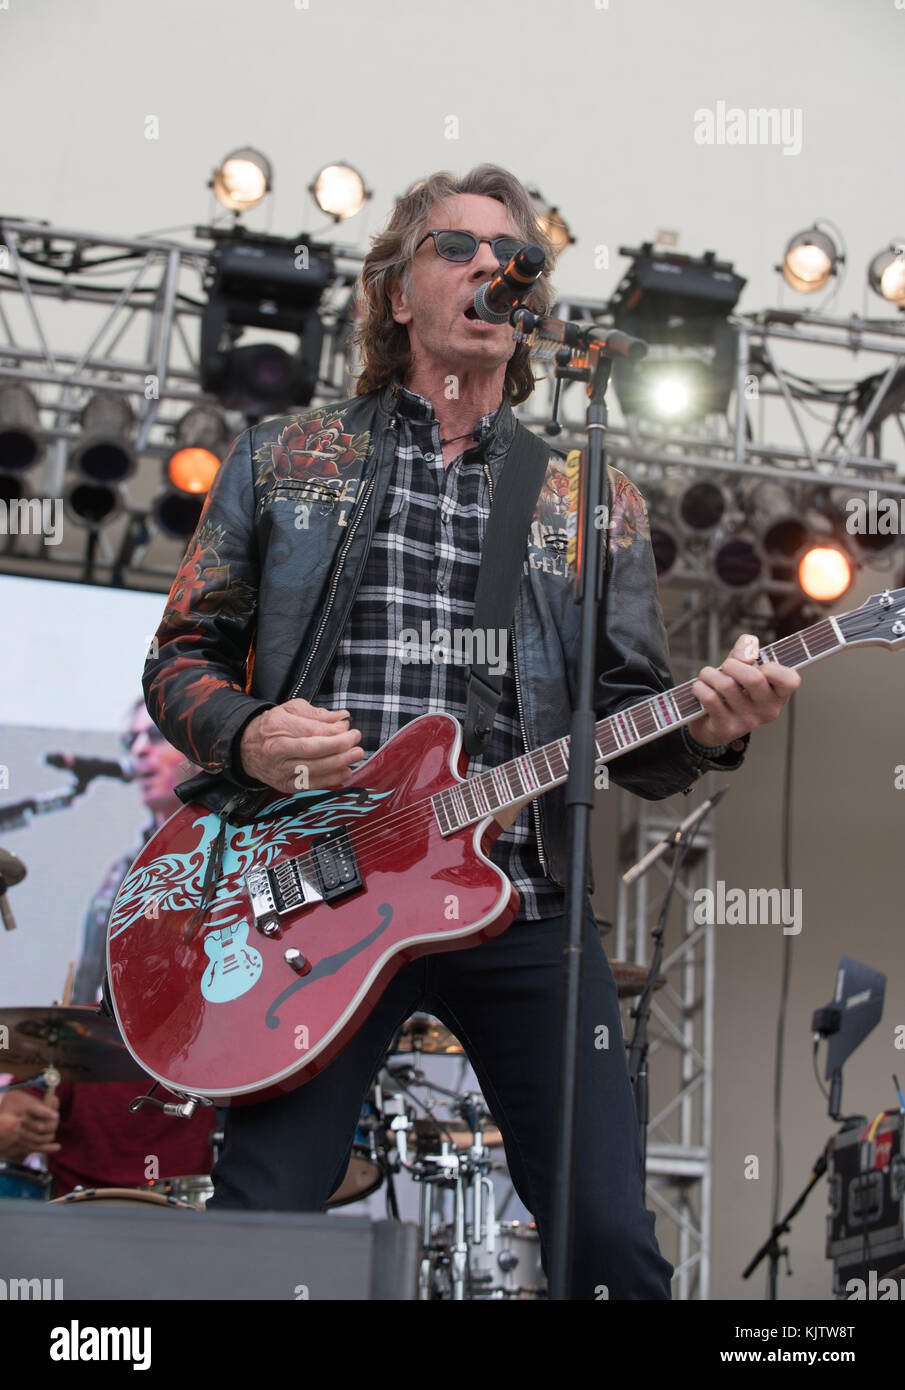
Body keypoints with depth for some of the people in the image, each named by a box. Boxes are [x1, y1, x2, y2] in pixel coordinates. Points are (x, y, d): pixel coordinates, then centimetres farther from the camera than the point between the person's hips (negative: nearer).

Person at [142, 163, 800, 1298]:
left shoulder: (594, 505, 14)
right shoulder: (283, 458, 12)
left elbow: (633, 739, 12)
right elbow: (181, 658, 11)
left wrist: (707, 729, -11)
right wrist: (245, 735, -10)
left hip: (523, 907, 1)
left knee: (612, 1243, -5)